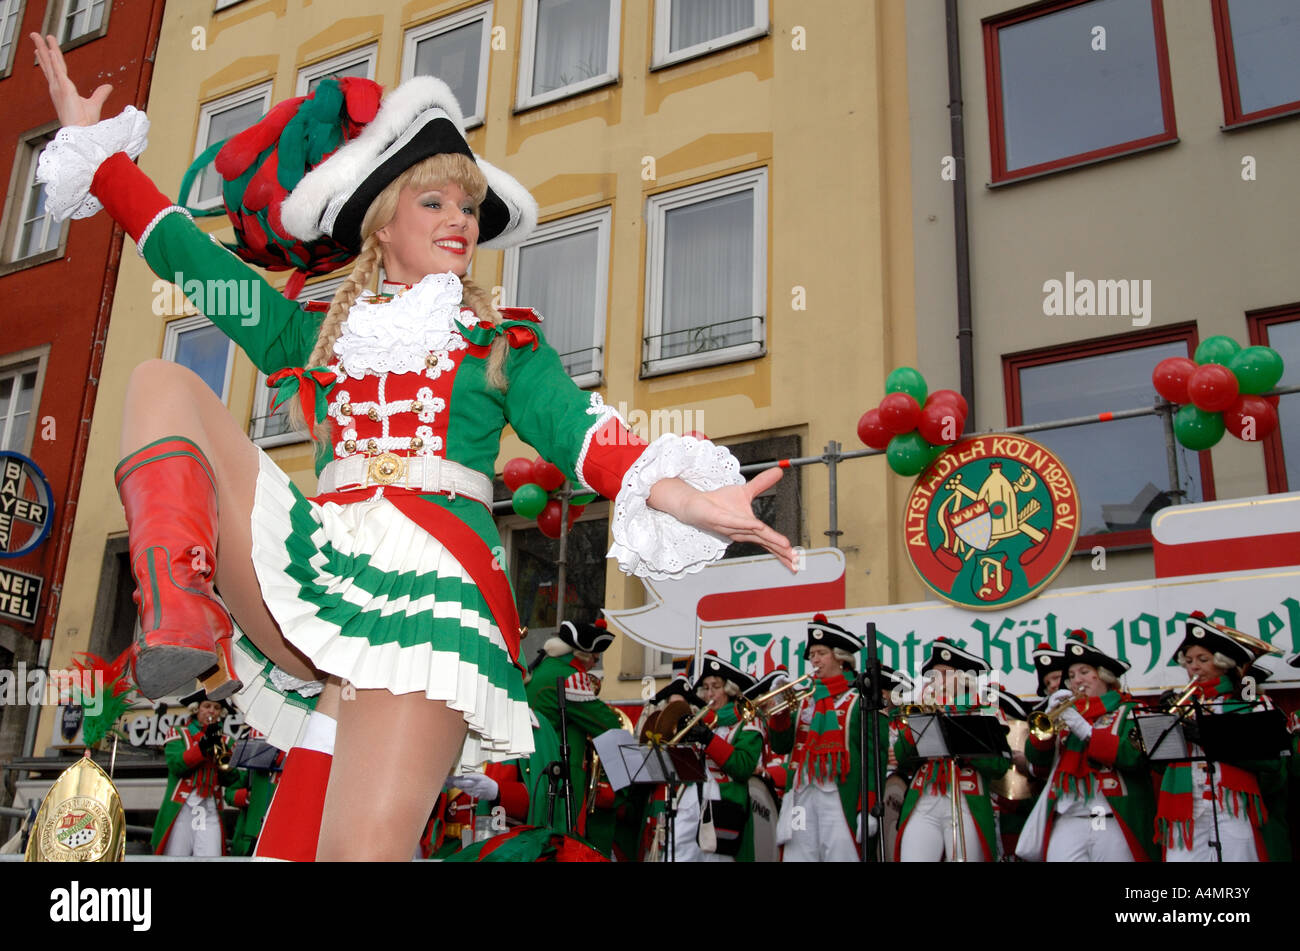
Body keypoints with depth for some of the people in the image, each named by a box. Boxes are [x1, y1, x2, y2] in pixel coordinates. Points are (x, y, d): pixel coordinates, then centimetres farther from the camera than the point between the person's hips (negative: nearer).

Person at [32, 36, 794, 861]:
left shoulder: (507, 343, 17)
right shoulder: (317, 338, 24)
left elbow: (577, 430, -1)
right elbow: (194, 260, 25)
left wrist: (682, 495, -20)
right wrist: (94, 144, 26)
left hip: (433, 582, -3)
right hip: (310, 568, 4)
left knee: (365, 848, -26)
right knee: (162, 381, -8)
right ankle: (181, 616, -27)